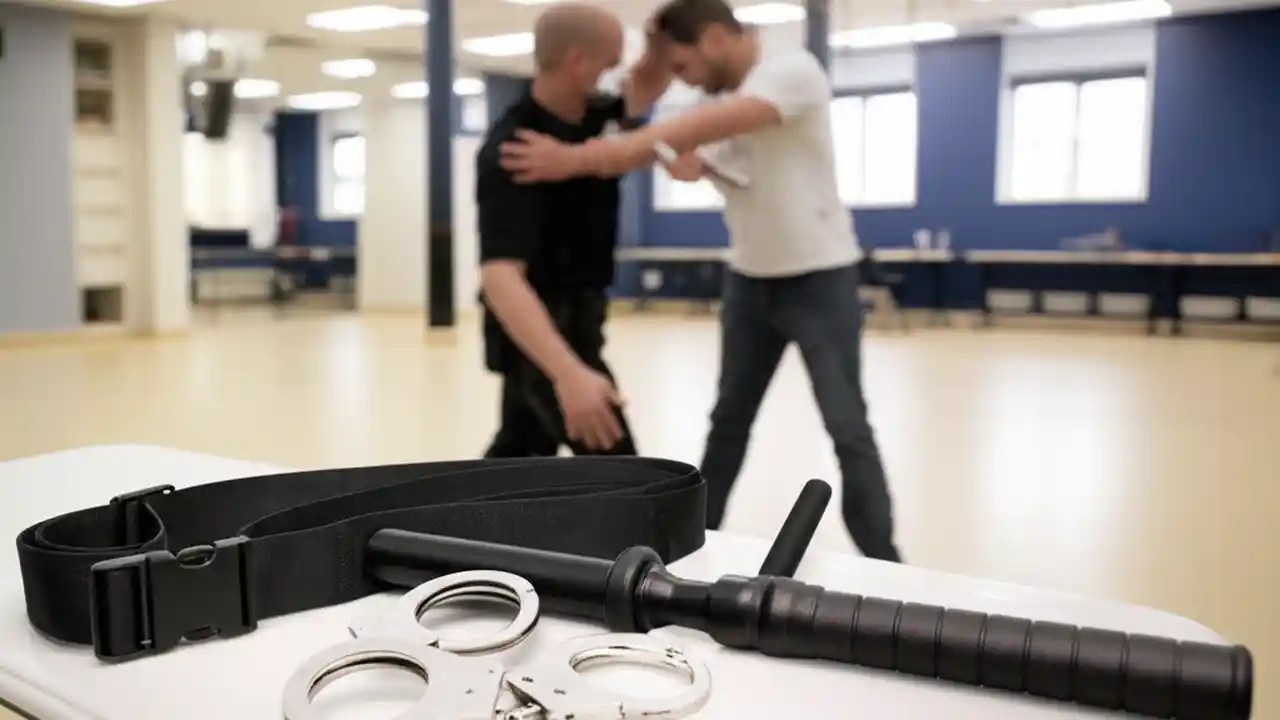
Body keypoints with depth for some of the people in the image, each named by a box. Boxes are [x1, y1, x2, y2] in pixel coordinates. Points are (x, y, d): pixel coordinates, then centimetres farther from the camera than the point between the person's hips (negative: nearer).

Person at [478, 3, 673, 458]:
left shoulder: (588, 115, 0)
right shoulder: (511, 151, -26)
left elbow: (643, 92, 19)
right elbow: (500, 277, -37)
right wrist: (569, 373, -49)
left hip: (572, 321, 9)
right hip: (539, 330, -9)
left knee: (517, 453, 21)